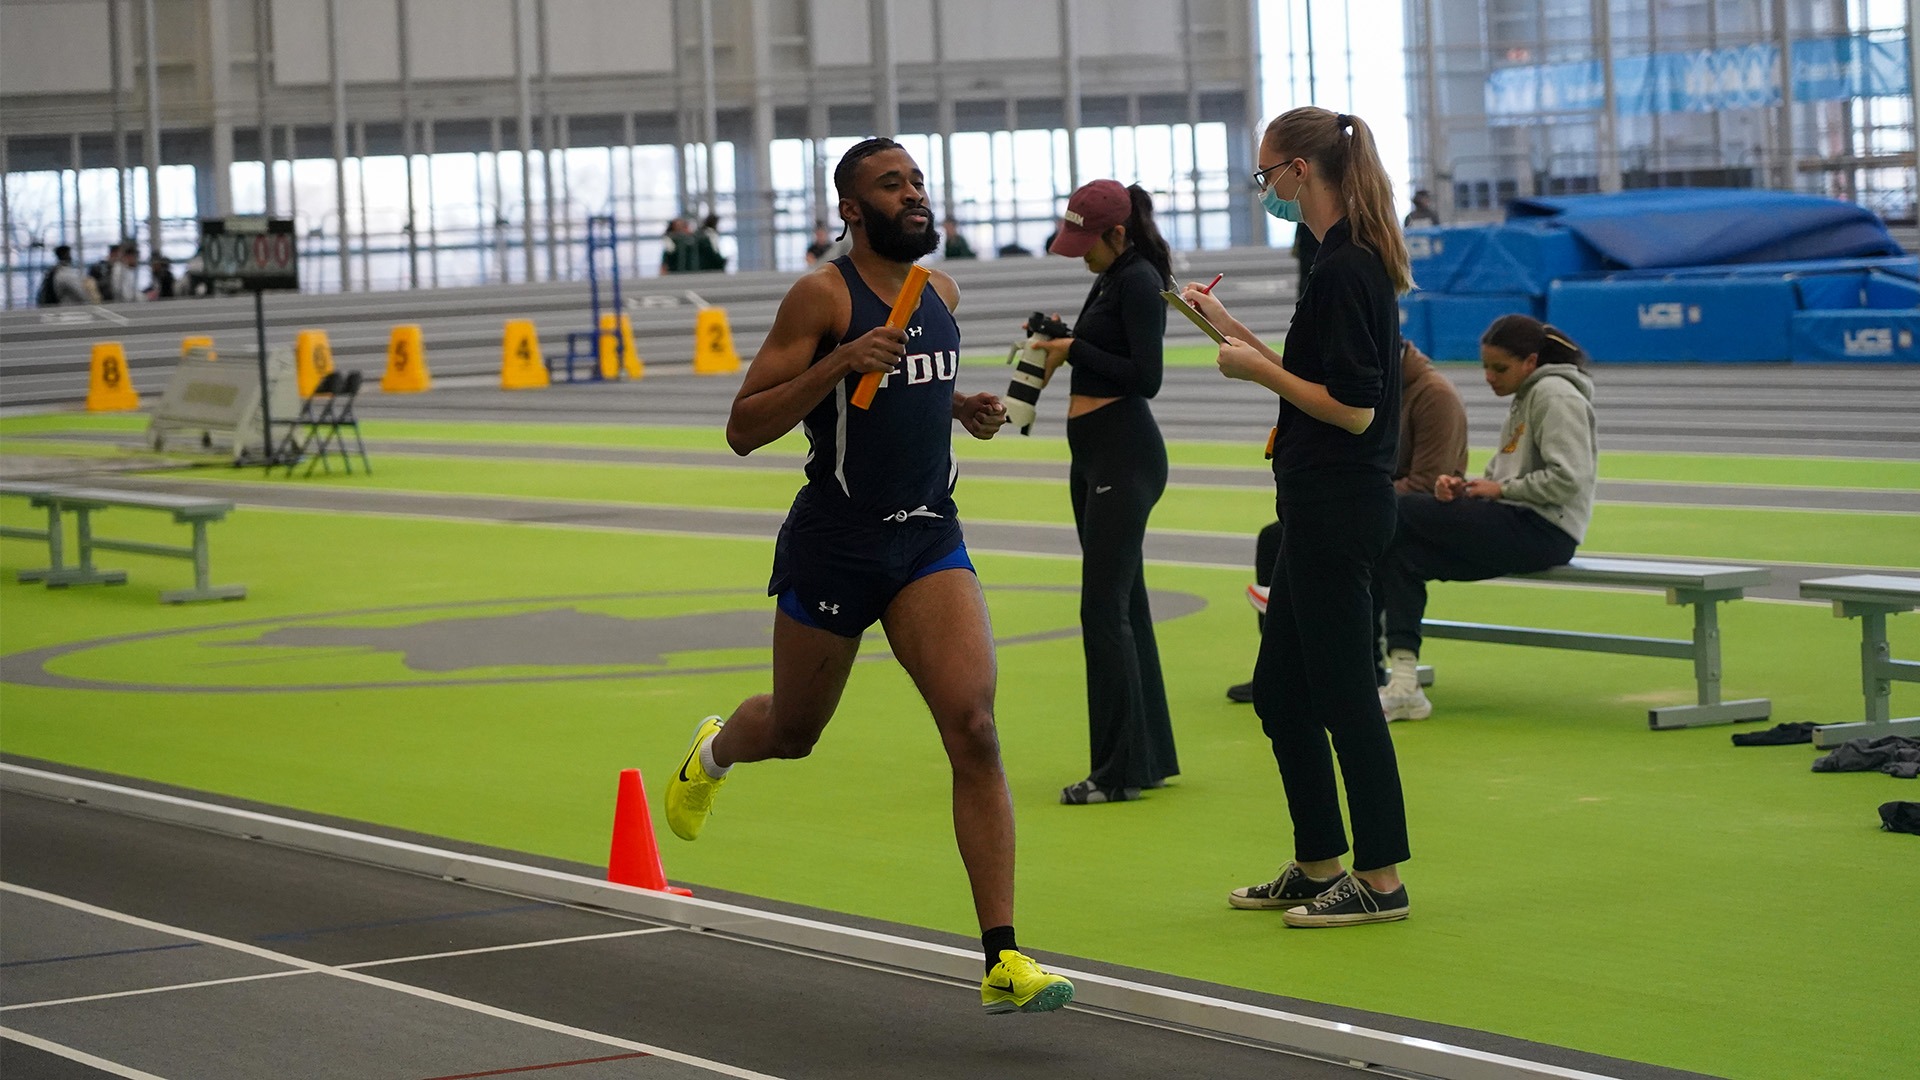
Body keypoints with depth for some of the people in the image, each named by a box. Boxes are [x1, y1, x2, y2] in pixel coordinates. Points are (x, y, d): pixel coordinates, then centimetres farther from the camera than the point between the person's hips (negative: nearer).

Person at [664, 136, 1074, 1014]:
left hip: (930, 539, 4)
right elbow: (743, 430, -14)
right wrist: (839, 363, -25)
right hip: (833, 545, -4)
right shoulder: (823, 296, -11)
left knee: (973, 729, -15)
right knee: (793, 731, 16)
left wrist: (962, 407, 8)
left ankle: (1002, 963, -17)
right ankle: (713, 752, 57)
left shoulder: (940, 292, 8)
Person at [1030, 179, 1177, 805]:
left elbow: (1146, 376, -20)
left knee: (1105, 607, -11)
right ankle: (1151, 755, 17)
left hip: (1124, 457, -10)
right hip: (1094, 457, 10)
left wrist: (1074, 349, -15)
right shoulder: (1110, 280, 16)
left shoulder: (1139, 281, -13)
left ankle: (1120, 770, -8)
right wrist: (1058, 339, 8)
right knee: (1124, 604, 12)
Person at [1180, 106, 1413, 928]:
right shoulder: (1343, 260, 13)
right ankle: (1318, 867, 24)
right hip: (1320, 510, 10)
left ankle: (1380, 881, 3)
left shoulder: (1347, 269, -17)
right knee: (1280, 692, 16)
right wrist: (1233, 330, 21)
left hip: (1339, 511, -10)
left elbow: (1352, 408, -21)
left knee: (1343, 693, -4)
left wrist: (1257, 369, -12)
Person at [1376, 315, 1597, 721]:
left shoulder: (1555, 395, -8)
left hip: (1542, 531, -10)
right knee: (1402, 551, -8)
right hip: (1515, 525, 10)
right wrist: (1464, 487, 2)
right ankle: (1404, 685, -14)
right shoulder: (1525, 399, 23)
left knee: (1401, 512, -17)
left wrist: (1500, 489, -14)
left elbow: (1567, 479, -19)